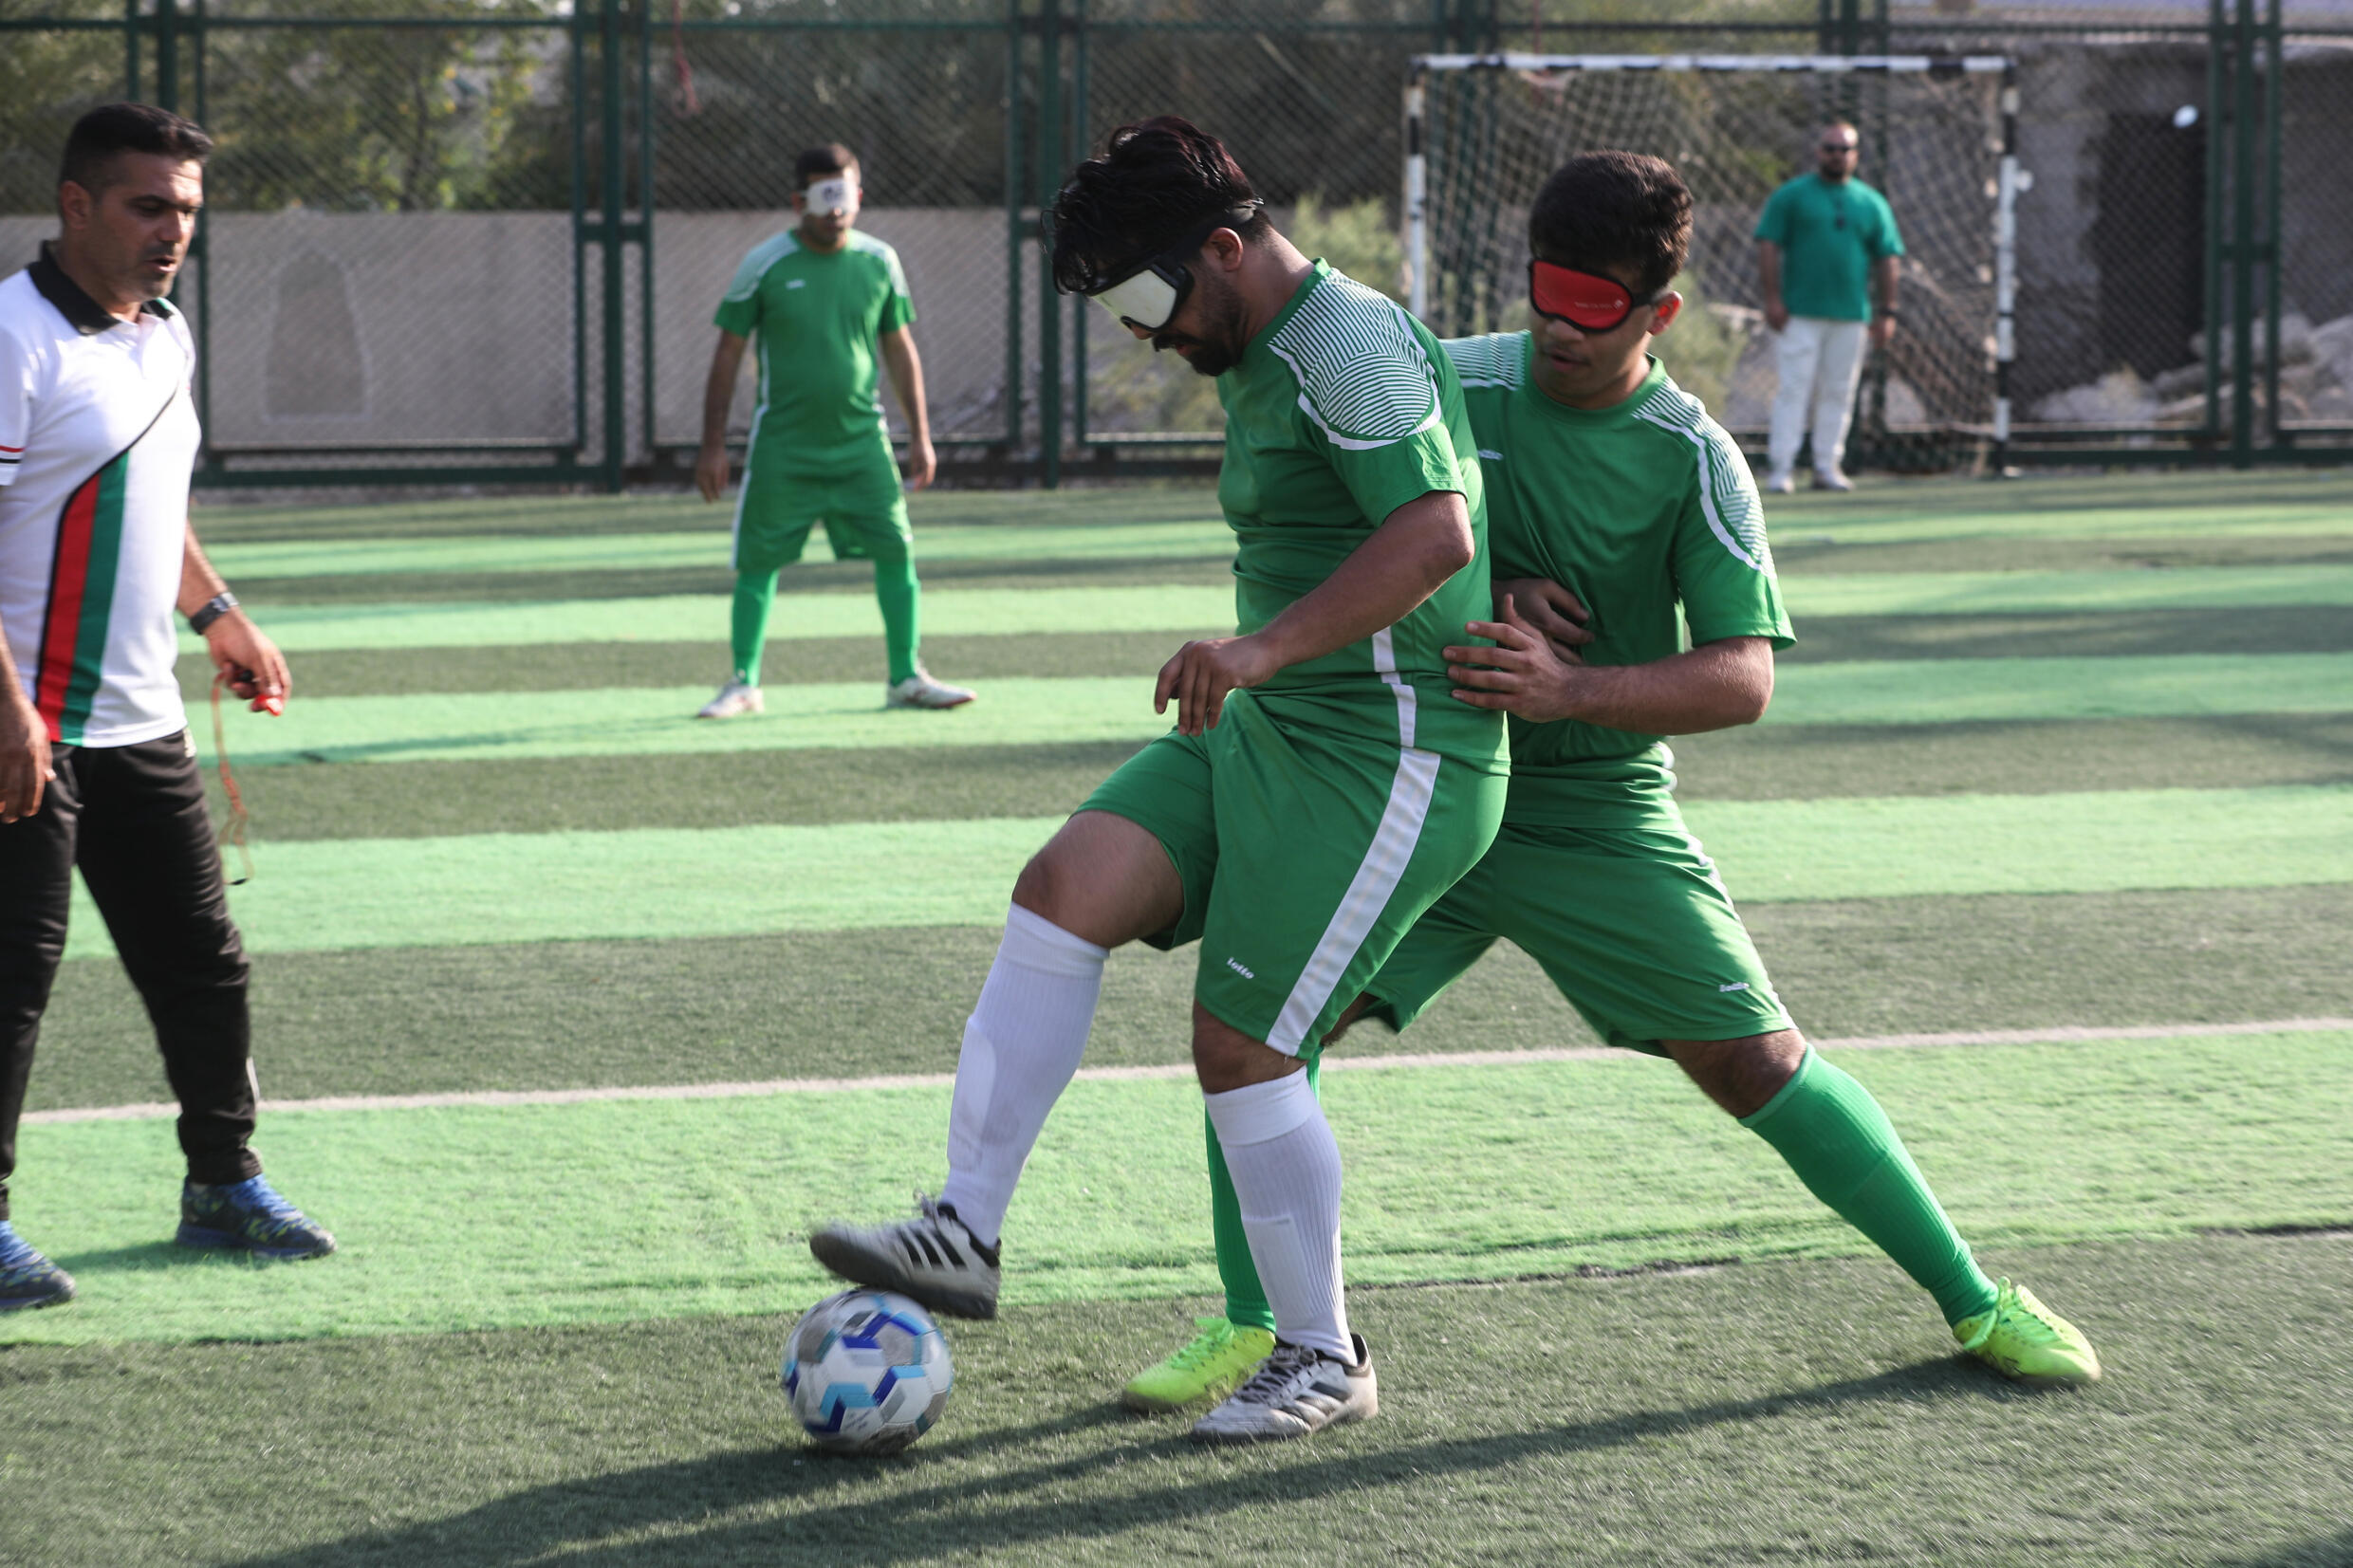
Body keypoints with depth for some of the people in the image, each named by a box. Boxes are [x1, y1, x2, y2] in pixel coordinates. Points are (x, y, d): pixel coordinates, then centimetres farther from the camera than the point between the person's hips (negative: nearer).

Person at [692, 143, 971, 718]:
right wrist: (713, 444, -3)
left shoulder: (878, 262, 3)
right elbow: (728, 353, 0)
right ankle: (743, 683, 10)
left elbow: (900, 349, 12)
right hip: (783, 447, -2)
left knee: (896, 551, -2)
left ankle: (905, 677, 9)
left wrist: (920, 434, 9)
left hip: (861, 439, 2)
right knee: (758, 562, -1)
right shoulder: (765, 265, -5)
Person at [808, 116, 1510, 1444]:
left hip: (1390, 760, -10)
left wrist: (1265, 647, -33)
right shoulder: (1258, 360, 15)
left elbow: (1436, 534, -29)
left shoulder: (1349, 343, -17)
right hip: (1268, 734, 10)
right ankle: (965, 1230, -8)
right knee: (1065, 888, -7)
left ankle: (1325, 1361, 12)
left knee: (1241, 1048, -6)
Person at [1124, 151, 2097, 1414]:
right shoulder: (1448, 387, -5)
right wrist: (1485, 599, -14)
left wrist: (1568, 690, -31)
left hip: (1602, 811, -2)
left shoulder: (1692, 458, -10)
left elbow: (1742, 678, -16)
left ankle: (1972, 1298, 15)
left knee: (1757, 1060, 0)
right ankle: (1251, 1324, 1)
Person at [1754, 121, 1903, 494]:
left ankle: (1828, 466, 10)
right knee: (1794, 388, -8)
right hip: (1800, 313, -3)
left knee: (1838, 393, 4)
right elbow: (1768, 246, -1)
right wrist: (1773, 299, -10)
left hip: (1851, 315, 3)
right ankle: (1780, 467, -9)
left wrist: (1886, 312, 7)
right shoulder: (1791, 196, 4)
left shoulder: (1872, 204, 14)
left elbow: (1886, 259, 14)